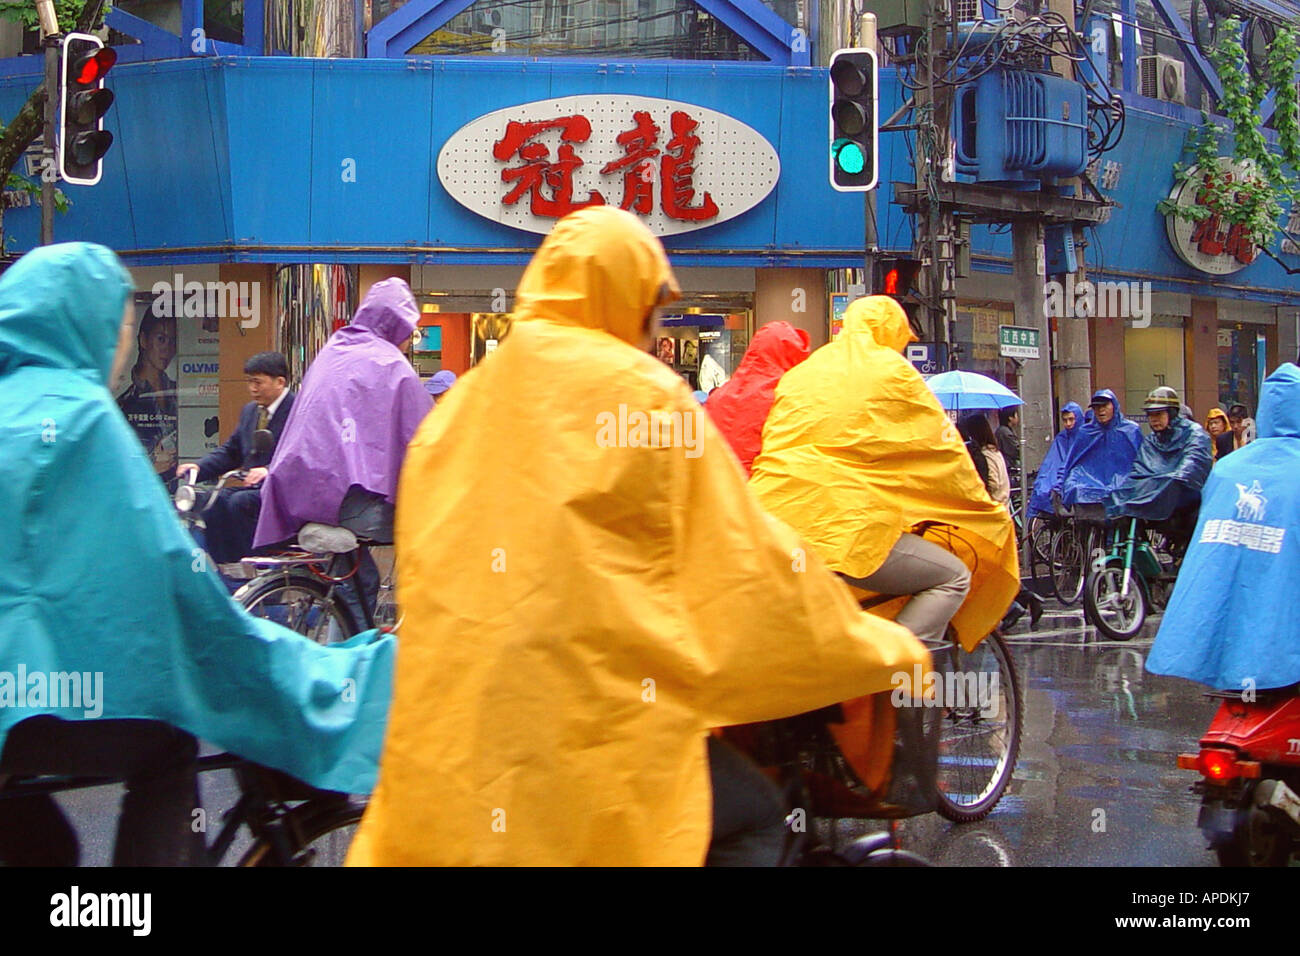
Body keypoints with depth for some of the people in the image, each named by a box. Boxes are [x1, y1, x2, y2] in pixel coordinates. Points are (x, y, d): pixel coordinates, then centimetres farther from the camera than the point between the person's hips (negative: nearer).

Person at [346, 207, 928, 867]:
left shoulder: (466, 400, 11)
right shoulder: (645, 395, -5)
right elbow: (740, 553, -1)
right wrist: (880, 648, 10)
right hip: (594, 727, -6)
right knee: (753, 817, 11)